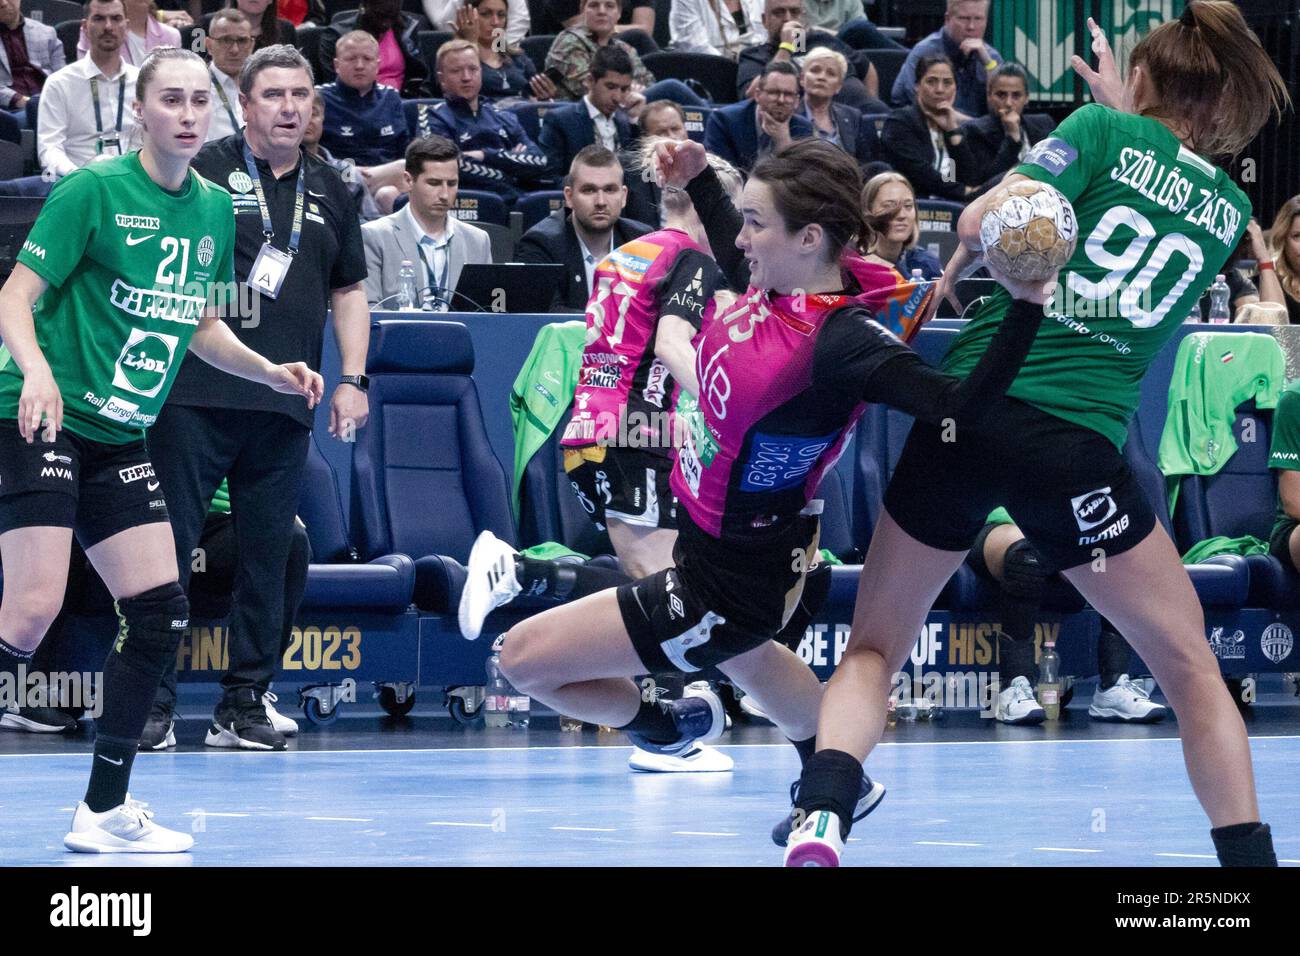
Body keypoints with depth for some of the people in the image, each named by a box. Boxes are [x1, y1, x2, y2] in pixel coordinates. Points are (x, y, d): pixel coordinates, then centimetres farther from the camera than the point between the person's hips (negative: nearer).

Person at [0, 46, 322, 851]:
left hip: (122, 439, 7)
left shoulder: (215, 210, 10)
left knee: (161, 615, 2)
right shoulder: (93, 190, -10)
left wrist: (271, 371, 8)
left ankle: (105, 809, 13)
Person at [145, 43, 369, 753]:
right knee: (168, 544, -5)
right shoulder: (203, 170, 0)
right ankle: (151, 700, 1)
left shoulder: (328, 191, 15)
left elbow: (348, 289, 22)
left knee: (267, 556, 5)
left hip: (284, 406, 5)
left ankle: (243, 706, 11)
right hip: (194, 395, -4)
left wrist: (352, 378, 11)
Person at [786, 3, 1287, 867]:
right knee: (1192, 668, 16)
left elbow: (986, 222, -4)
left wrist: (955, 268, 16)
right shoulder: (1230, 210, 15)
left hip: (966, 403, 0)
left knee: (873, 650, 12)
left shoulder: (1106, 131, 8)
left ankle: (820, 823, -11)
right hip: (1078, 439, 0)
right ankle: (1249, 855, 6)